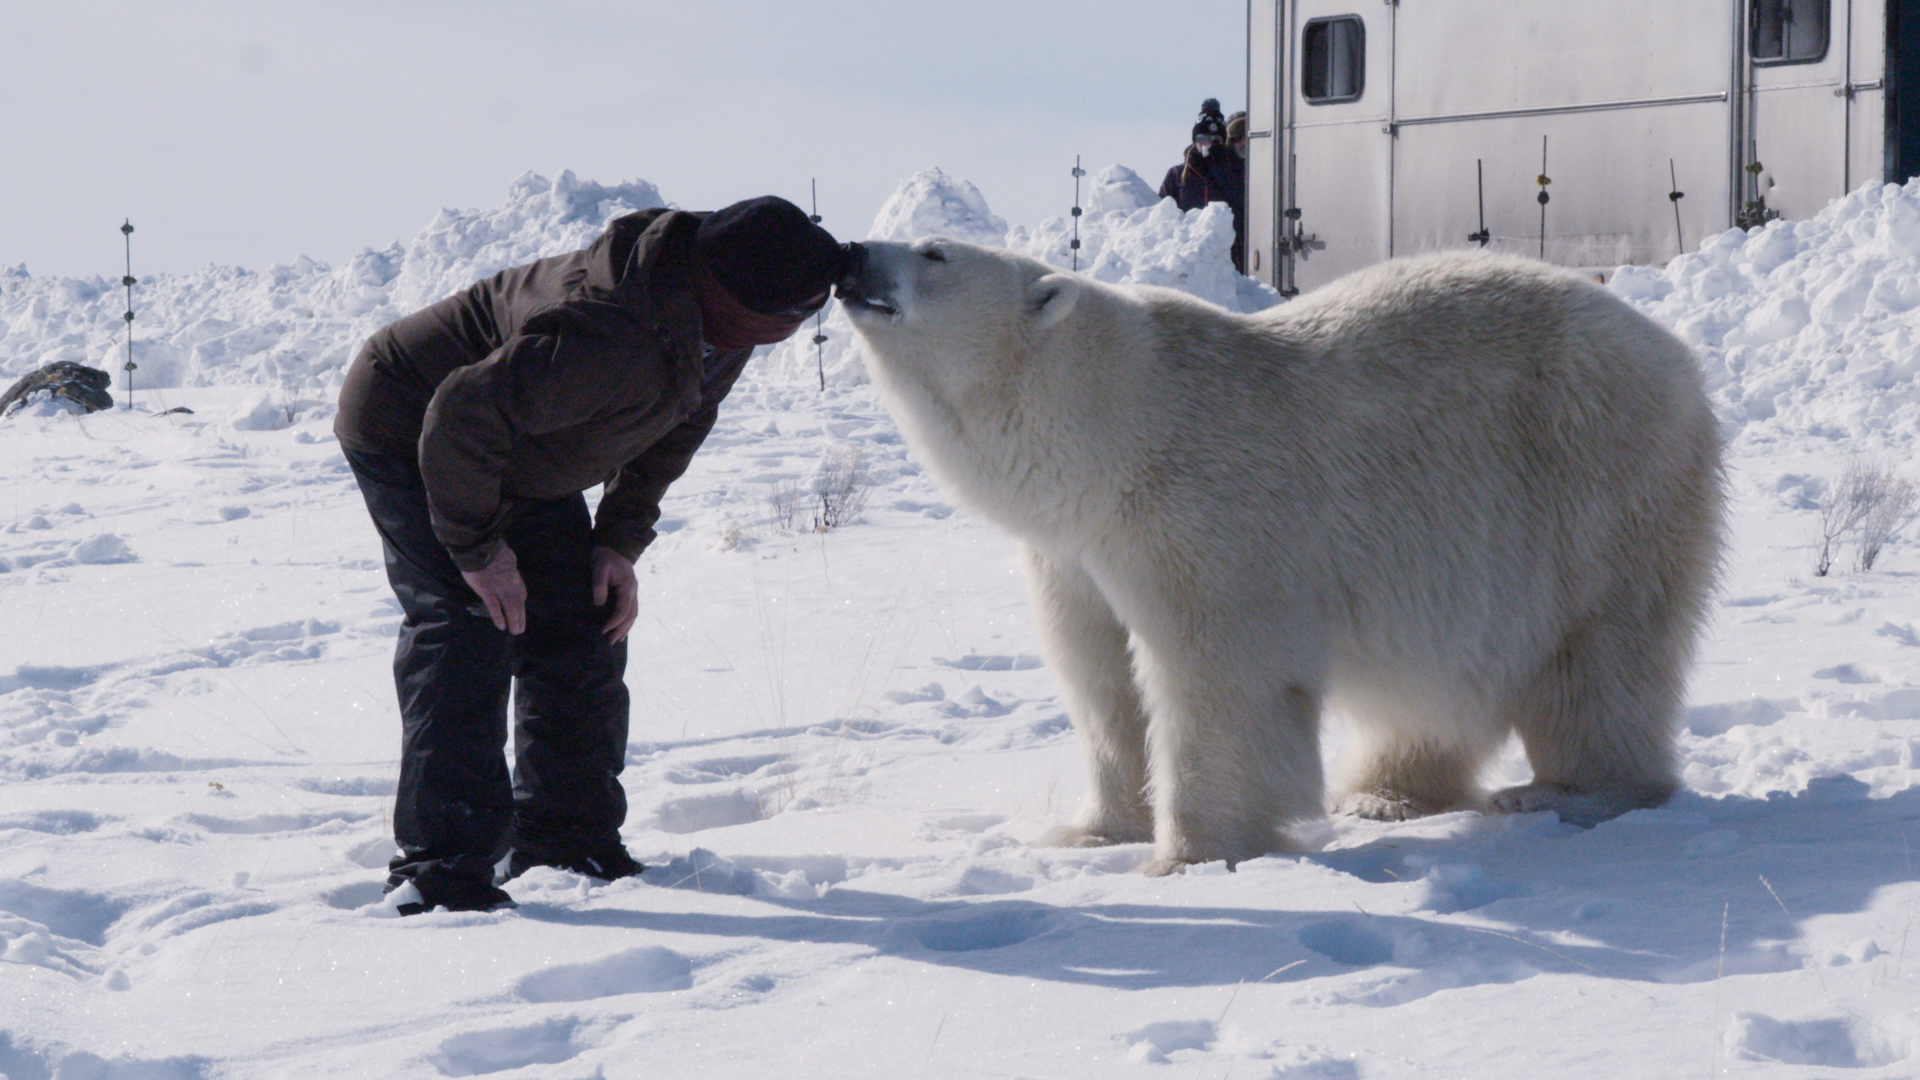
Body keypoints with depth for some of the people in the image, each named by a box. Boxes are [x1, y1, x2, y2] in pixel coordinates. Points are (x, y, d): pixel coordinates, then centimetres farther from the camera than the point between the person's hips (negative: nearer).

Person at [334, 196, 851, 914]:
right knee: (466, 632, -20)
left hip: (514, 460, 9)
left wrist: (620, 541, -3)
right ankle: (440, 868, -19)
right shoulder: (609, 343, -42)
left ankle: (569, 844, 18)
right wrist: (477, 547, -27)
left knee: (580, 633, 7)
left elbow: (675, 429, 5)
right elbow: (464, 416, -38)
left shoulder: (716, 324, -13)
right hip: (408, 437, -9)